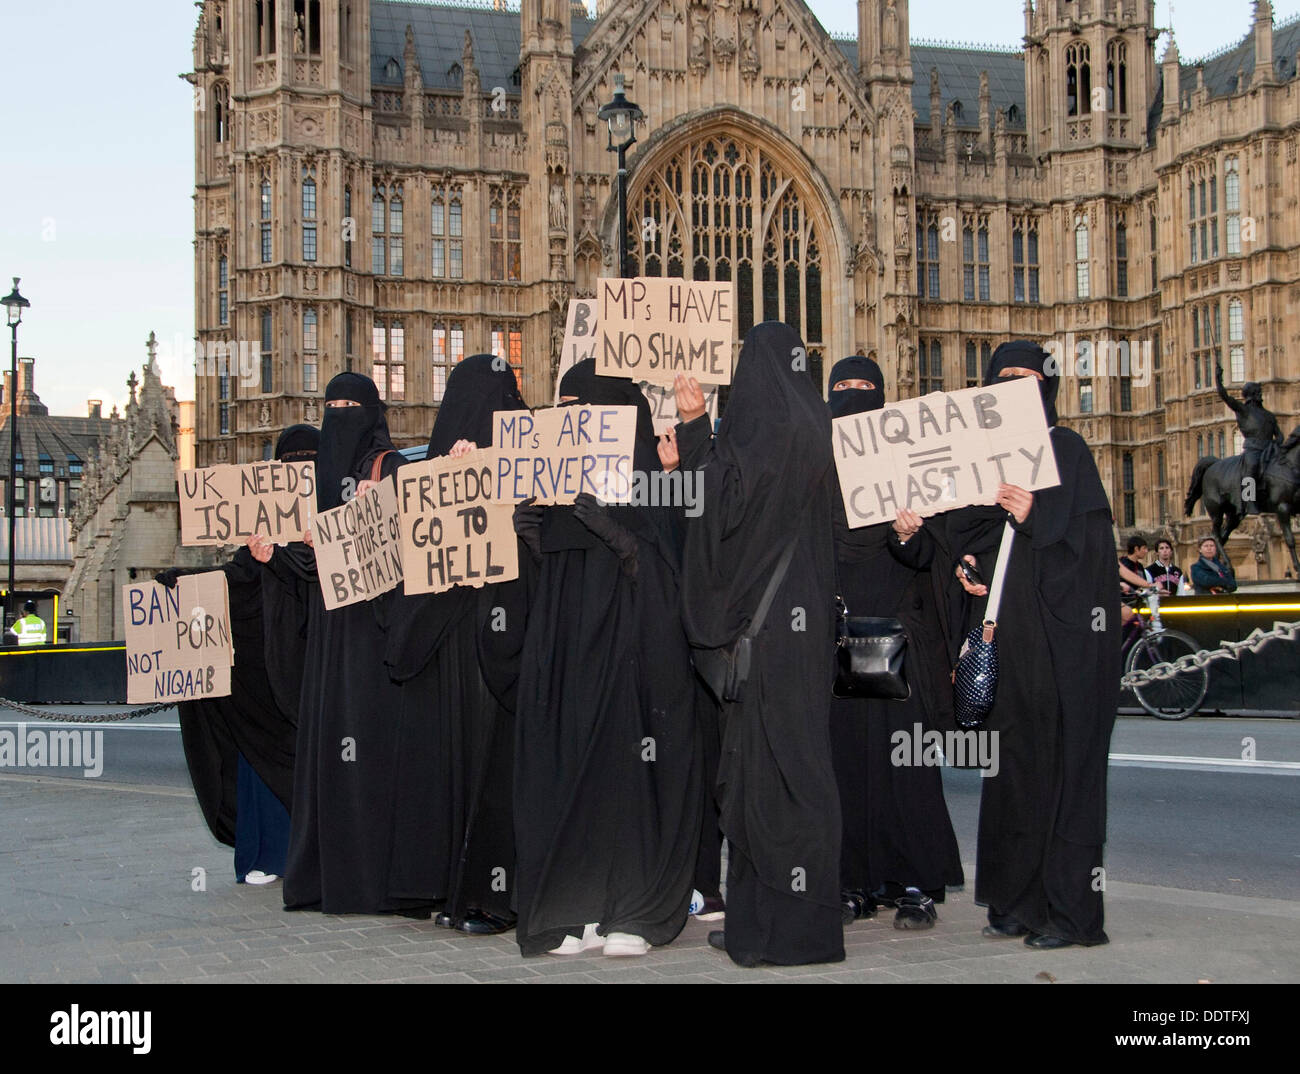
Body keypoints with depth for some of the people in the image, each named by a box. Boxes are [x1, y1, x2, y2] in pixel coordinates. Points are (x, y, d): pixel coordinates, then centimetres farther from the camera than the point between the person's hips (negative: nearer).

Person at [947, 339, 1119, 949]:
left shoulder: (1065, 450, -2)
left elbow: (1089, 537, -10)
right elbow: (964, 530, 20)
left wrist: (1034, 517, -25)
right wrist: (965, 566, -1)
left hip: (1060, 635, -6)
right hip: (1008, 630, 6)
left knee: (1063, 761, -5)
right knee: (1012, 763, 6)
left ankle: (1071, 908, -2)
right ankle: (1019, 900, 12)